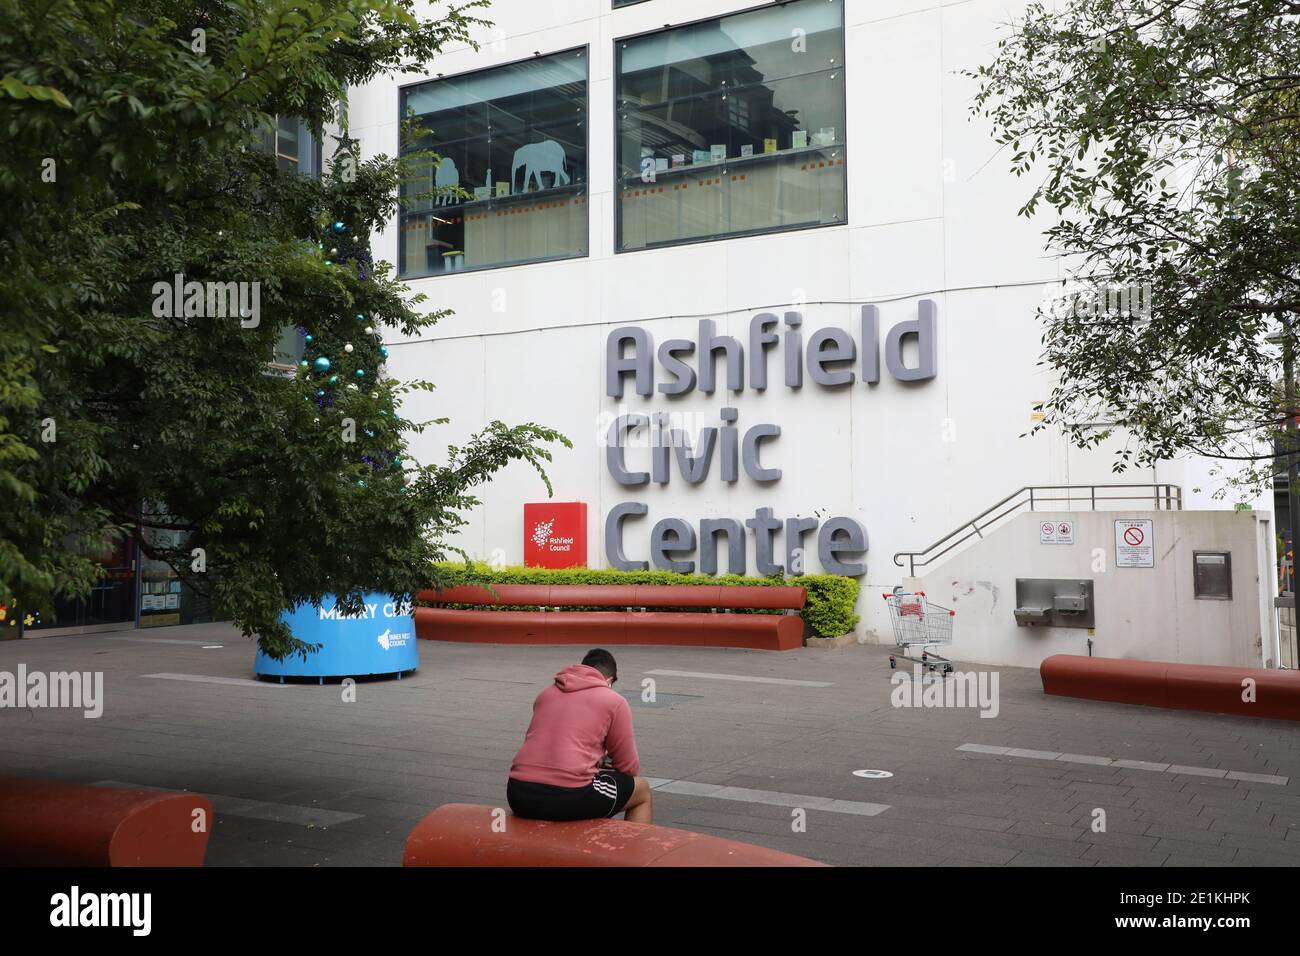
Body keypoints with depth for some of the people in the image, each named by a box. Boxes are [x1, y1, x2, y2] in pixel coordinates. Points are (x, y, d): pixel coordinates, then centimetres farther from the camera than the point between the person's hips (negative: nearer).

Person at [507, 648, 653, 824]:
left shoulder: (546, 693, 21)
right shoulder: (615, 702, 6)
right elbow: (629, 767, 9)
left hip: (520, 796, 5)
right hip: (570, 798, -5)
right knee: (642, 790, 21)